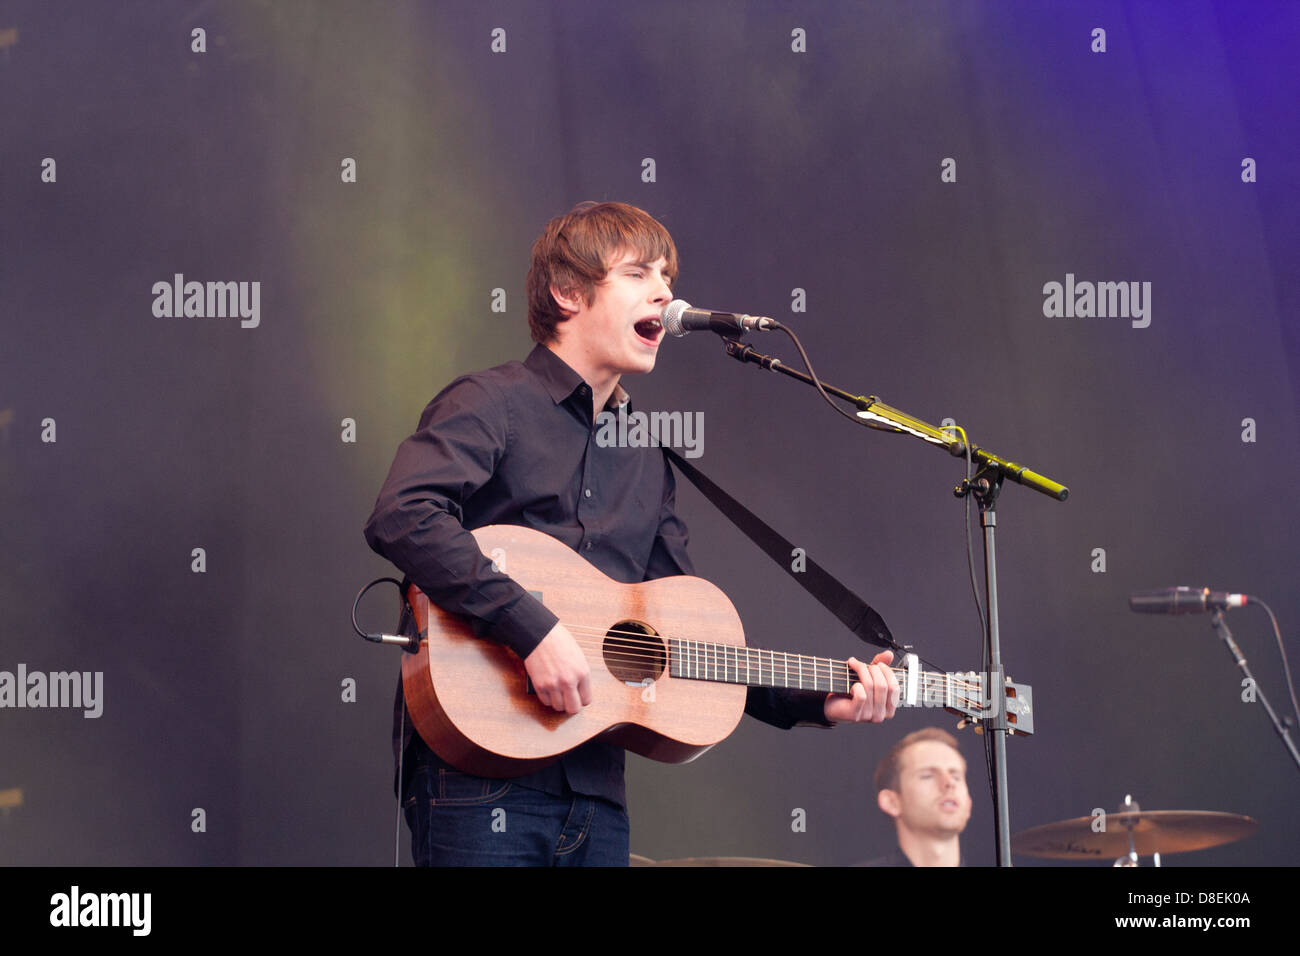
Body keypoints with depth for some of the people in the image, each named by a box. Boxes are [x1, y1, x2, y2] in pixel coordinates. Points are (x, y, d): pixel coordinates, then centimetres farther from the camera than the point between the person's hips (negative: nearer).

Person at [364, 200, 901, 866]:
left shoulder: (644, 461, 20)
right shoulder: (493, 405, -2)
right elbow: (403, 517, -20)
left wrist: (818, 702, 9)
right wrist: (533, 630, -25)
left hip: (595, 790, 7)